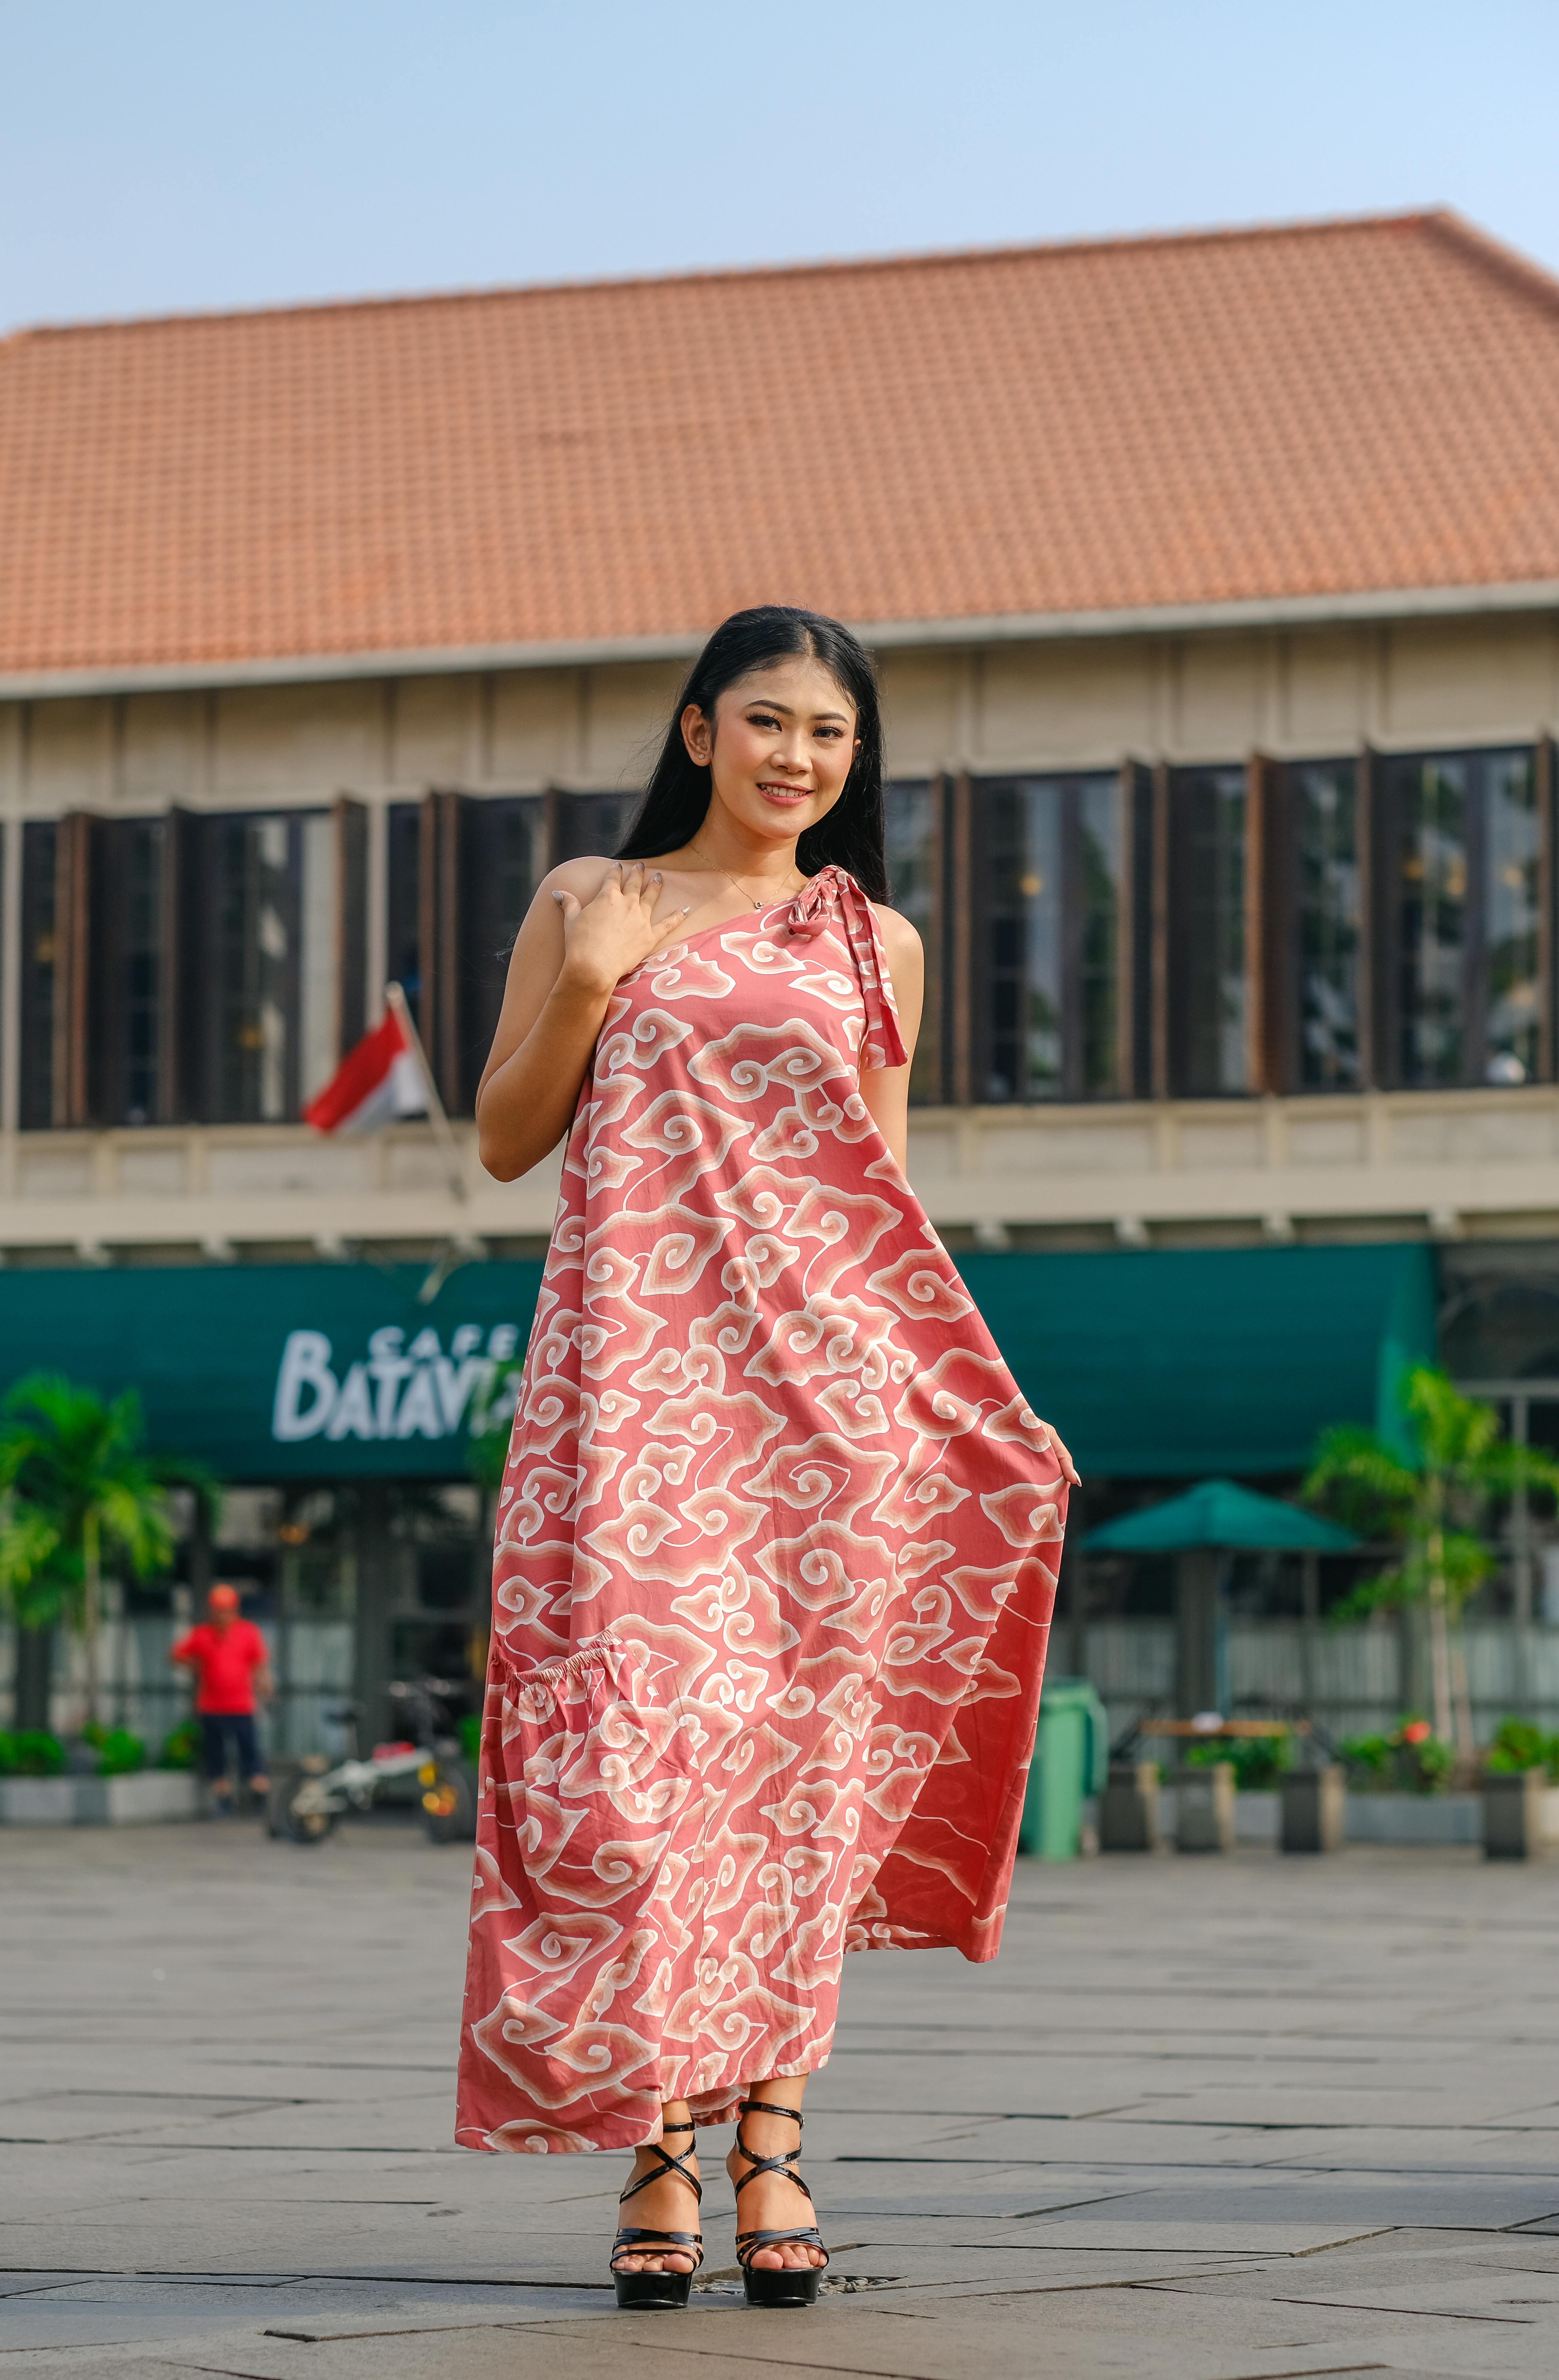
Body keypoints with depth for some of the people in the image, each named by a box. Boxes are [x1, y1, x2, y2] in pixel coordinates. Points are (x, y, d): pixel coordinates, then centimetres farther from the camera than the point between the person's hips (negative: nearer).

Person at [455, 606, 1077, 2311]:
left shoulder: (875, 942, 14)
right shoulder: (587, 903, 12)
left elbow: (886, 1189, 16)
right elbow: (505, 1142, 10)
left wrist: (969, 1405, 7)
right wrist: (586, 982, -4)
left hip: (822, 1369, 1)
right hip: (632, 1358, -1)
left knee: (801, 1737, -5)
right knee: (634, 1716, -10)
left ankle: (769, 2126, -3)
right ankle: (661, 2134, -7)